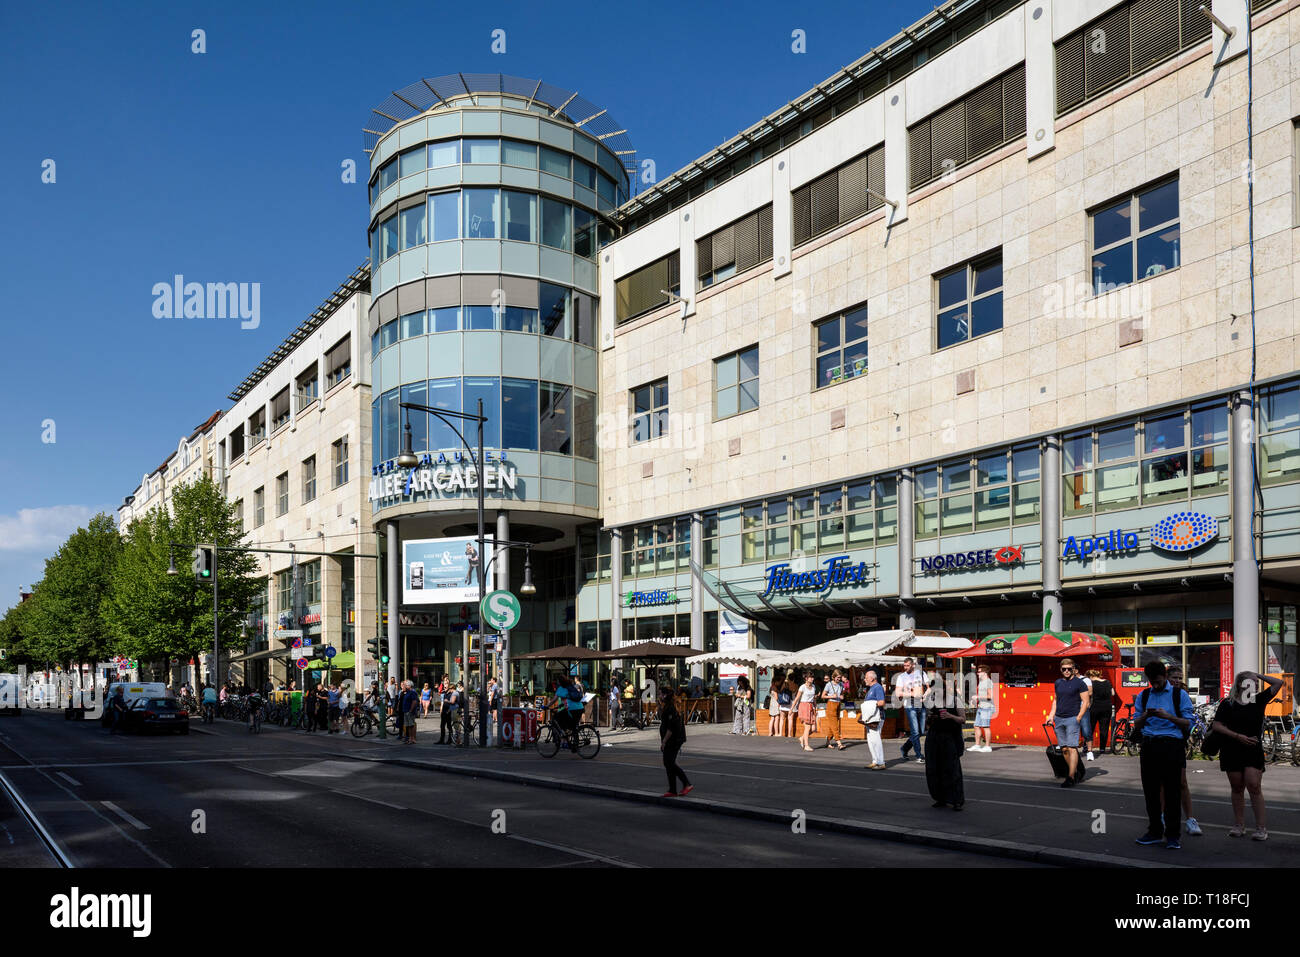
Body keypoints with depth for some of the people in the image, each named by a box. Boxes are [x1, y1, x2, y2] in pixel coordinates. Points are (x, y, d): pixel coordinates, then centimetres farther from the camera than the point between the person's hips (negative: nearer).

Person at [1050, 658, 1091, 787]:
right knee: (1064, 749, 6)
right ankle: (1074, 771, 17)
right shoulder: (1058, 682, 14)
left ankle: (1071, 778, -14)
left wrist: (1078, 717, -11)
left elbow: (1086, 702, -4)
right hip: (1059, 719, 6)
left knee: (1072, 748, -12)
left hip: (1072, 719, -6)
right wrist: (1052, 715, 13)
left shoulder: (1079, 682, -2)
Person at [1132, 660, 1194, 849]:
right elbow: (1136, 726, 14)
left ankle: (1172, 835, 4)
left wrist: (1168, 716, -15)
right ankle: (1154, 832, 17)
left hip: (1171, 745, -3)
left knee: (1172, 790, -3)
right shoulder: (1143, 696, 15)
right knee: (1150, 790, 7)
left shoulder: (1179, 695, 5)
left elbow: (1188, 723, -1)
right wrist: (1145, 716, -7)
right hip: (1149, 746, 3)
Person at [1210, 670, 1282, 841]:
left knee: (1254, 786, -9)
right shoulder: (1228, 704, 2)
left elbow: (1278, 683, 7)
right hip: (1231, 750, 0)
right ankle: (1239, 825, 15)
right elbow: (1216, 726, -3)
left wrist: (1259, 676, 8)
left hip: (1253, 750, 0)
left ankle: (1261, 828, -6)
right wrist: (1238, 736, -12)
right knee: (1237, 788, 7)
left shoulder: (1258, 700, 7)